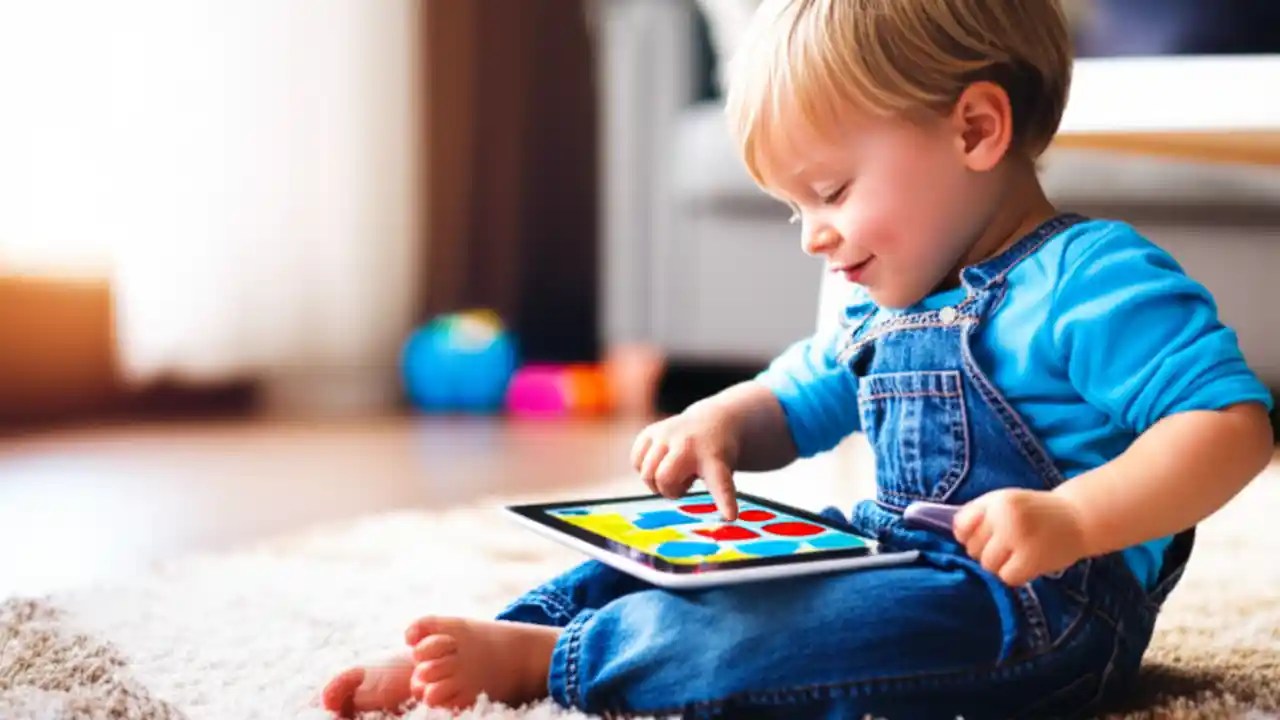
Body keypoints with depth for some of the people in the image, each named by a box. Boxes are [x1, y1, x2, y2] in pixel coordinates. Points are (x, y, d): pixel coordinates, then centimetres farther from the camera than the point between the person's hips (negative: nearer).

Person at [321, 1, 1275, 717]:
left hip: (1035, 609, -9)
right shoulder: (884, 307, 14)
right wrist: (718, 423, 2)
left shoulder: (1090, 282, -15)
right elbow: (797, 401, 26)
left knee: (789, 630, -32)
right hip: (896, 563, 10)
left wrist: (1075, 520, -35)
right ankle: (497, 642, -6)